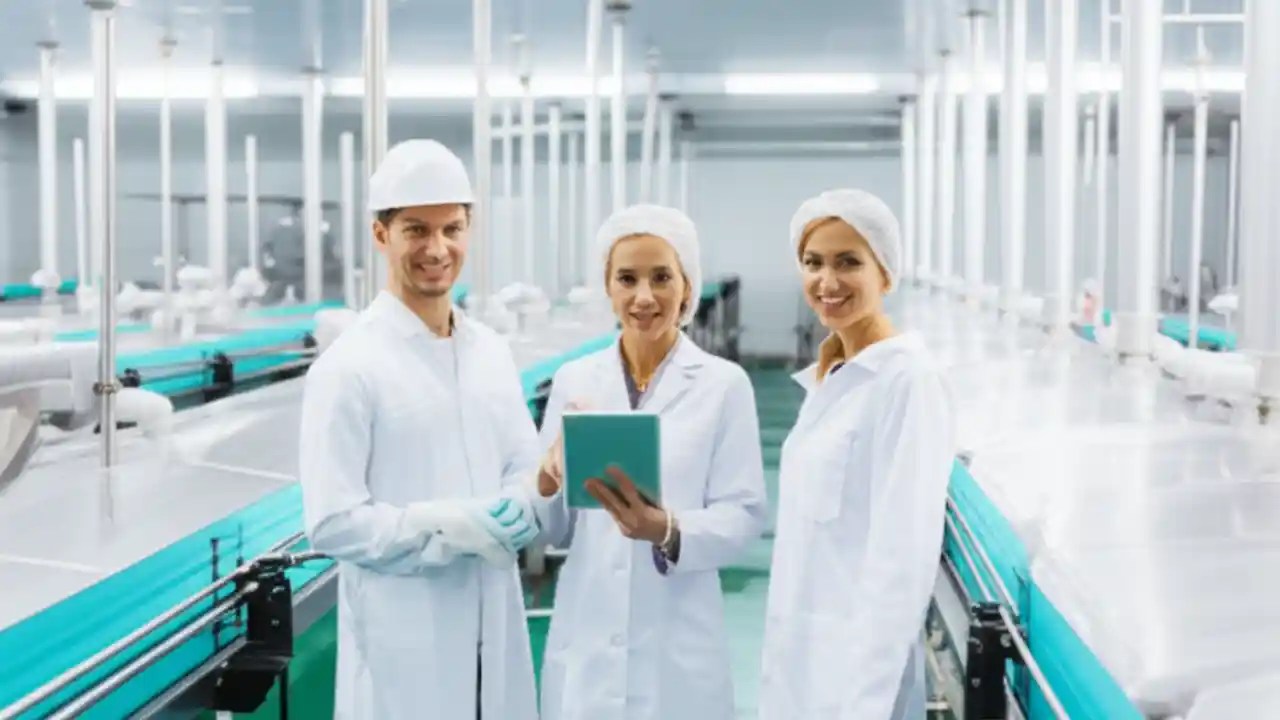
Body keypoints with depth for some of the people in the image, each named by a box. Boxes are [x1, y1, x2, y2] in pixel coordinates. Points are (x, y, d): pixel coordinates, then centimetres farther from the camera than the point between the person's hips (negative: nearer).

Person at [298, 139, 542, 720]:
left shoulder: (492, 352, 8)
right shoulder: (347, 366, -11)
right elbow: (331, 522, -15)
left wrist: (519, 512, -9)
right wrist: (452, 527, -20)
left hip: (494, 629, 6)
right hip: (402, 643, -6)